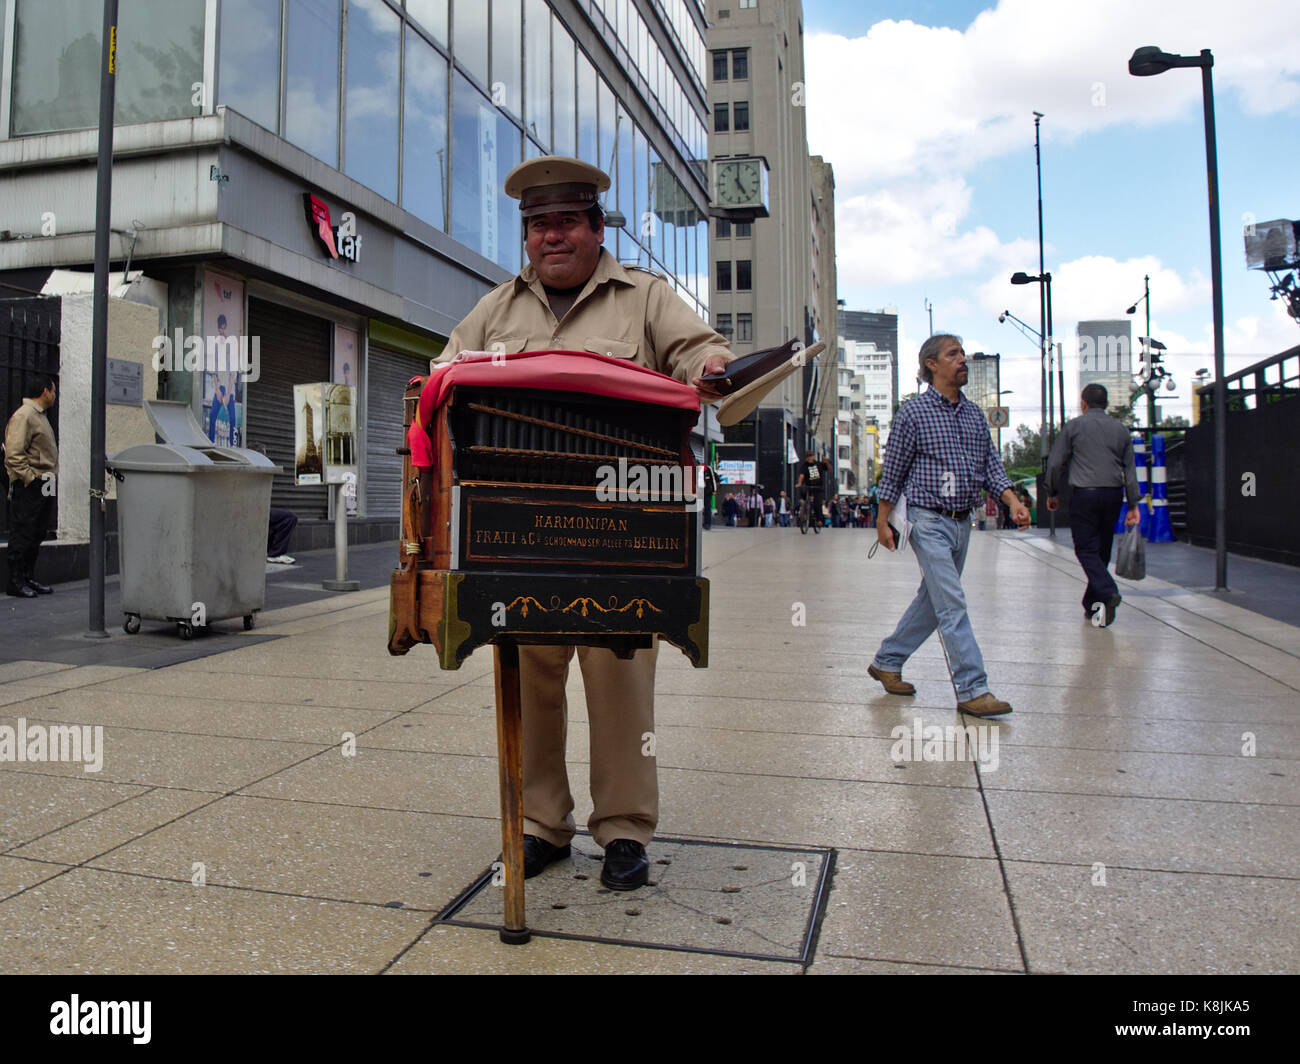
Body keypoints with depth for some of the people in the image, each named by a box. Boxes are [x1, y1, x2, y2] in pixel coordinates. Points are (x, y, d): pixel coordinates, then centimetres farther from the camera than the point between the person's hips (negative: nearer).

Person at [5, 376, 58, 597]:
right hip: (29, 487, -10)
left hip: (44, 487, 10)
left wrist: (52, 480, 19)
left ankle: (29, 577, 21)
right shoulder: (23, 416, -12)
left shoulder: (40, 415, 19)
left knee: (37, 534, 13)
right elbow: (14, 455, -19)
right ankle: (16, 581, 2)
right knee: (23, 535, -4)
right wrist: (31, 479, -19)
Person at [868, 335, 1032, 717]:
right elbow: (893, 471, -3)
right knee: (952, 605, -10)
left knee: (932, 601, 13)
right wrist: (883, 522, -3)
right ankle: (972, 689, -6)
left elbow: (990, 464, 13)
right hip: (929, 521, -7)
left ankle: (886, 661, 27)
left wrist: (1012, 500, -4)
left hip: (962, 523, 7)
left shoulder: (975, 414, 12)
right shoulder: (913, 412, -5)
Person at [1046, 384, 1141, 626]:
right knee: (1102, 550, 12)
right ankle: (1092, 604, 19)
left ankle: (1108, 592, -25)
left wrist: (1053, 493, 11)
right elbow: (1130, 470, 9)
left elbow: (1056, 464, -1)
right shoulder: (1121, 429, 12)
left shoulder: (1074, 426, 1)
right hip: (1114, 495, 4)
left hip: (1085, 494, -4)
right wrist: (1133, 504, 9)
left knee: (1086, 550, -3)